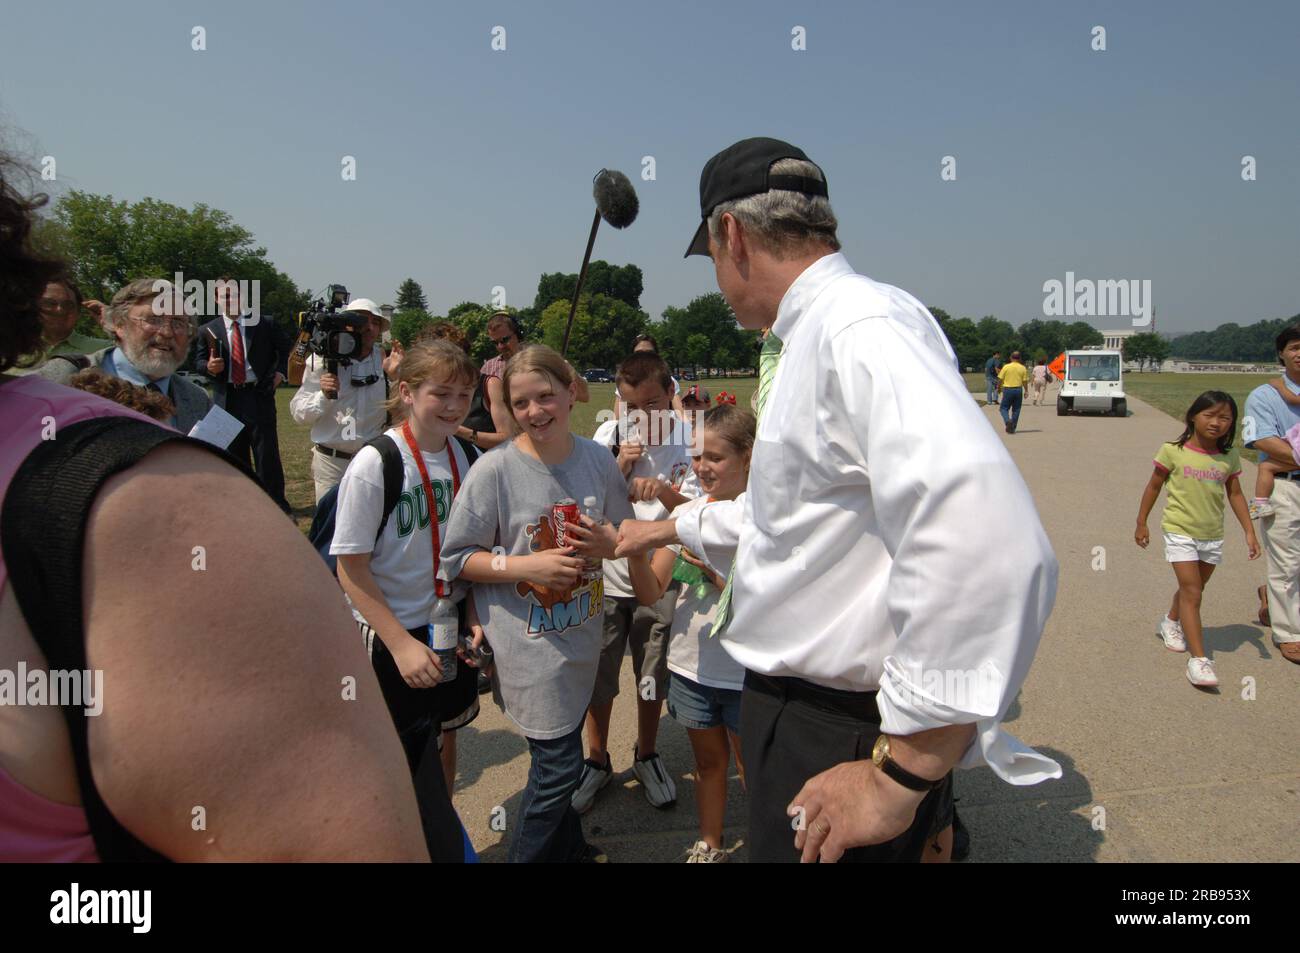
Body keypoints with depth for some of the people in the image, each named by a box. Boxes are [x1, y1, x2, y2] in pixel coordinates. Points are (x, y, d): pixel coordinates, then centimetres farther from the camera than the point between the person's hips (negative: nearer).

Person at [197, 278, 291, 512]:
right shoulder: (208, 330, 5)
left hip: (260, 396, -2)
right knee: (234, 456, 10)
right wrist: (209, 366, -11)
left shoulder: (264, 324, 3)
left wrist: (280, 372, 3)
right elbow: (199, 361, 11)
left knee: (267, 452, -2)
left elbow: (284, 349, 16)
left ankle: (277, 506, 7)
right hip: (227, 400, 2)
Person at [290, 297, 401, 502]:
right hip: (330, 461, -1)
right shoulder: (323, 360, -1)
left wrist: (394, 377, -13)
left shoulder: (387, 360, 1)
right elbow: (298, 413, 1)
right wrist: (324, 395, -16)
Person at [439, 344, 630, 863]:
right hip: (528, 642, -5)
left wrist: (608, 542, -14)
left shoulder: (597, 458, -3)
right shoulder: (494, 470, -16)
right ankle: (529, 851, 29)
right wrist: (527, 565, -23)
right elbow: (456, 559, -11)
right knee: (559, 763, 2)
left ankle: (566, 846, 46)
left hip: (582, 633, 5)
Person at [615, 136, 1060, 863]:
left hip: (841, 739, -9)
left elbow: (987, 545, -37)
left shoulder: (861, 325, -23)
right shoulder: (808, 342, 11)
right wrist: (669, 530, 33)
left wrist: (900, 776, -29)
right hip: (789, 708, 9)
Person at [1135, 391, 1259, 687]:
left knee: (1192, 589, 18)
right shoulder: (1174, 451, -11)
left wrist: (1249, 531, 4)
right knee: (1192, 591, -9)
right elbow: (1154, 486, -1)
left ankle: (1171, 623, 46)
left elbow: (1235, 494, 8)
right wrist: (1141, 523, 3)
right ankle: (1199, 659, -9)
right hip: (1181, 532, -4)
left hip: (1213, 536, 4)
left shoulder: (1230, 457, -1)